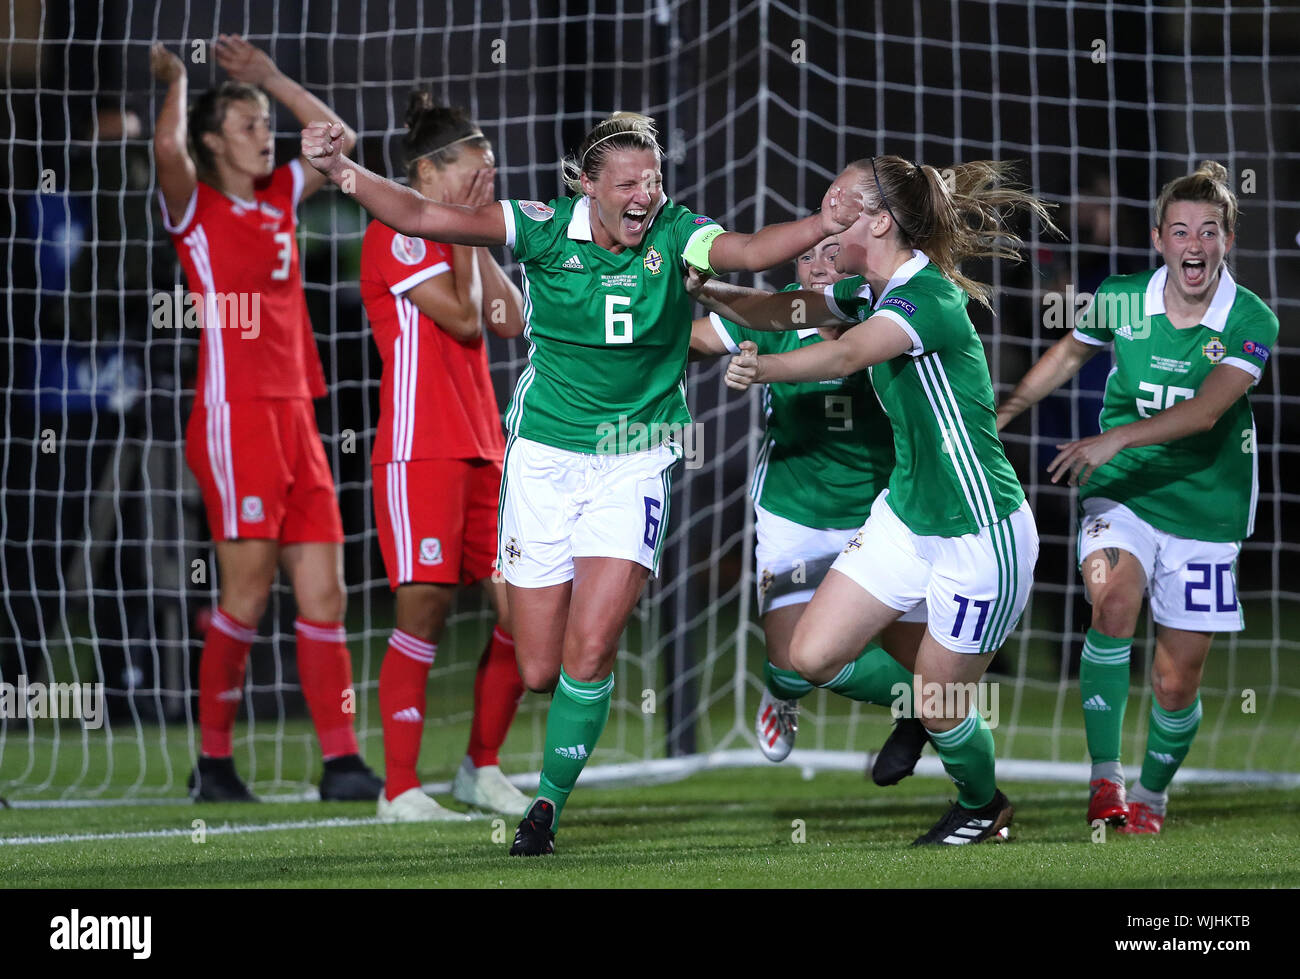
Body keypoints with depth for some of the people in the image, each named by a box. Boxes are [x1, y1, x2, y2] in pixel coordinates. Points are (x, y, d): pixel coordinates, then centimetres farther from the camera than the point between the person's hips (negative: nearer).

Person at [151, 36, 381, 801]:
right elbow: (169, 146, -22)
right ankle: (214, 760, 3)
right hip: (234, 415, -7)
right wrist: (177, 78, -4)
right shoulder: (195, 206, -2)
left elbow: (339, 139, 28)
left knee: (325, 593, 1)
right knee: (248, 590, -7)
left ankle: (341, 759, 1)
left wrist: (267, 76, 22)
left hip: (295, 414, 7)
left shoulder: (280, 196, 17)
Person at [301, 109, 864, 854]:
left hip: (635, 461, -1)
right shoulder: (545, 230, -7)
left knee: (590, 648, -14)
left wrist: (822, 226, -45)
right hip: (544, 454, 1)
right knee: (539, 670, 1)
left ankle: (551, 800, 6)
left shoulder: (675, 234, -8)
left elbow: (748, 252, -26)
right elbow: (422, 217, -12)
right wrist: (342, 173, -26)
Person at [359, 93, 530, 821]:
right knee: (426, 607, -11)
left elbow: (510, 319, 9)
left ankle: (482, 767, 15)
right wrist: (466, 233, -3)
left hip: (481, 447, 8)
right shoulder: (398, 235, -6)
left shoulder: (459, 239, 20)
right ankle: (400, 788, -7)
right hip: (420, 451, -8)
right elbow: (463, 318, -13)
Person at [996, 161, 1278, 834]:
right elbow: (1070, 352, 16)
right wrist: (1000, 415, 18)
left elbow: (1206, 408, -26)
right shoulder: (1121, 300, -5)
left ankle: (1150, 798, 31)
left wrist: (1116, 438, -35)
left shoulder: (1251, 323, -13)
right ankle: (1104, 779, -20)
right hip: (1120, 497, 1)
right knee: (1113, 603, -29)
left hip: (1204, 509, -1)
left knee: (1177, 683, 3)